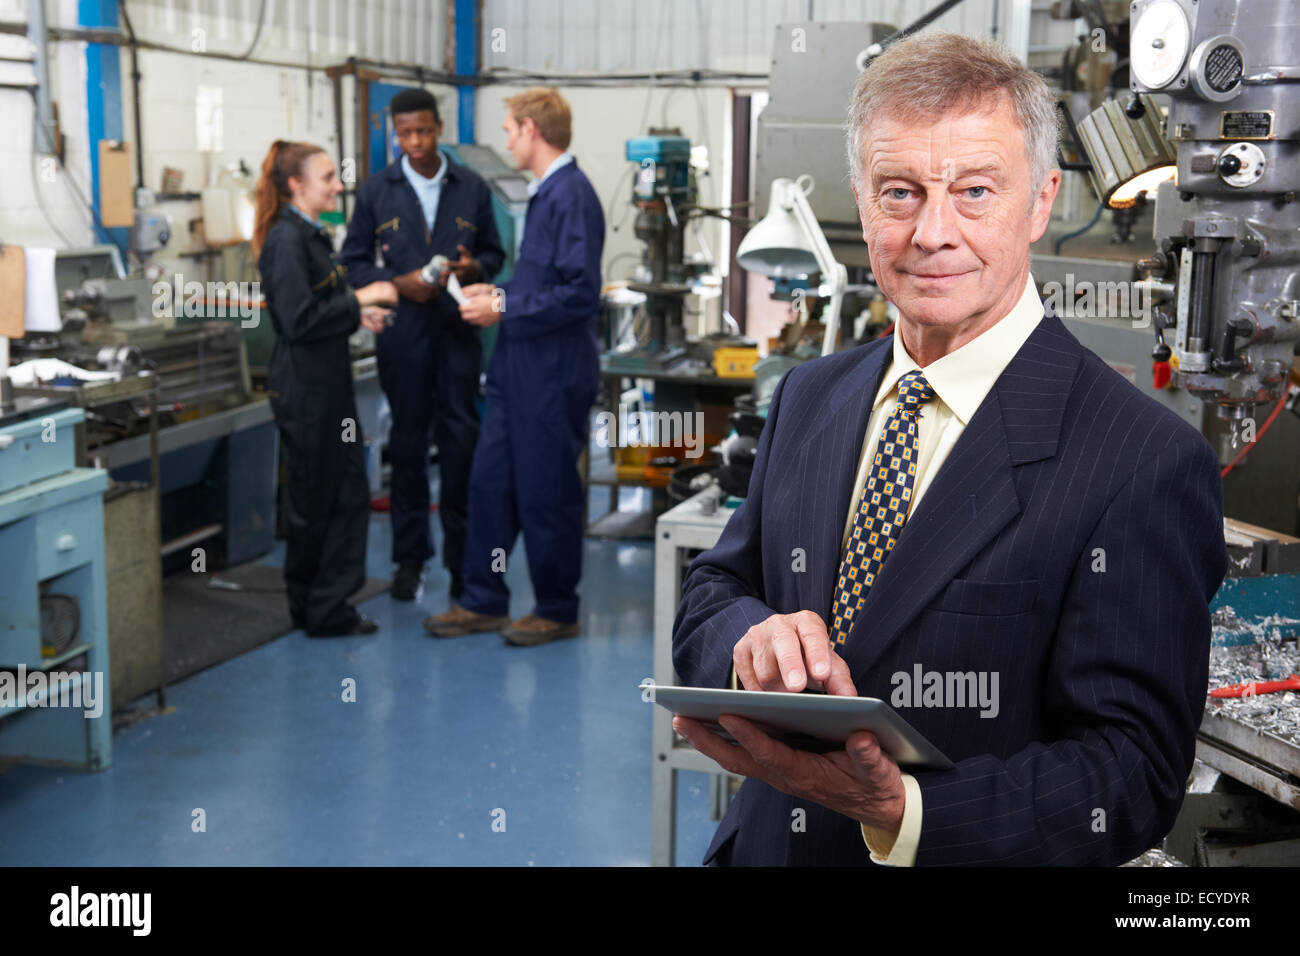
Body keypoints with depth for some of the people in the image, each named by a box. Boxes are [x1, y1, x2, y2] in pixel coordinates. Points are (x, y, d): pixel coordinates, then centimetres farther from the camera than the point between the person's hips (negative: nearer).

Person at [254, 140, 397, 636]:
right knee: (314, 500, 2)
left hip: (328, 381, 9)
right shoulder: (286, 239, -16)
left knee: (349, 493, 10)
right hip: (303, 386, -9)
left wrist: (357, 314, 8)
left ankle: (328, 608, 18)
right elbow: (299, 321, -22)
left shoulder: (312, 236, 14)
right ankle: (317, 609, 15)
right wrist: (359, 300, -17)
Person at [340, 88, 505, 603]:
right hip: (403, 329, 0)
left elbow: (494, 252, 12)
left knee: (460, 438, 0)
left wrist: (473, 267, -10)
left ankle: (461, 554, 11)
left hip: (458, 328, 0)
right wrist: (397, 284, -12)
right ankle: (409, 556, 17)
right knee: (408, 440, 7)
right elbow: (354, 261, 5)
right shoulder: (376, 190, 5)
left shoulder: (472, 188, 6)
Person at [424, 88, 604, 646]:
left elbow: (580, 292, -24)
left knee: (547, 494, 2)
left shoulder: (572, 196, -17)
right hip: (519, 367, 10)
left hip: (554, 370, -10)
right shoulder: (544, 193, 13)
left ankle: (557, 611, 18)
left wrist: (505, 308, -17)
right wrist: (500, 293, 11)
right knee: (490, 481, 13)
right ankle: (484, 601, 24)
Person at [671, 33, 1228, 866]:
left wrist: (899, 811, -34)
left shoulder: (1148, 463, -19)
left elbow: (1133, 775, -20)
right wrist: (754, 639, -20)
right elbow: (707, 601, 3)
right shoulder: (807, 400, 0)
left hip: (962, 853, -4)